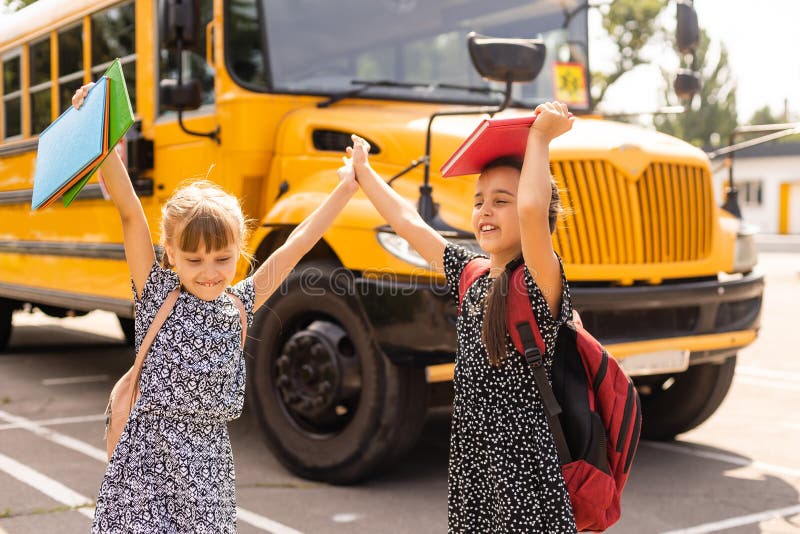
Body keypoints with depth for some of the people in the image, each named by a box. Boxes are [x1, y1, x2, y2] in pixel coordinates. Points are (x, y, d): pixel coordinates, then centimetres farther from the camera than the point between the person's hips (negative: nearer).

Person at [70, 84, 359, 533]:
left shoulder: (239, 307, 3)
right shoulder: (155, 295, -5)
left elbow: (298, 244, 8)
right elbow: (130, 212, -14)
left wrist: (347, 188, 12)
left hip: (208, 470, 3)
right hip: (147, 465, -3)